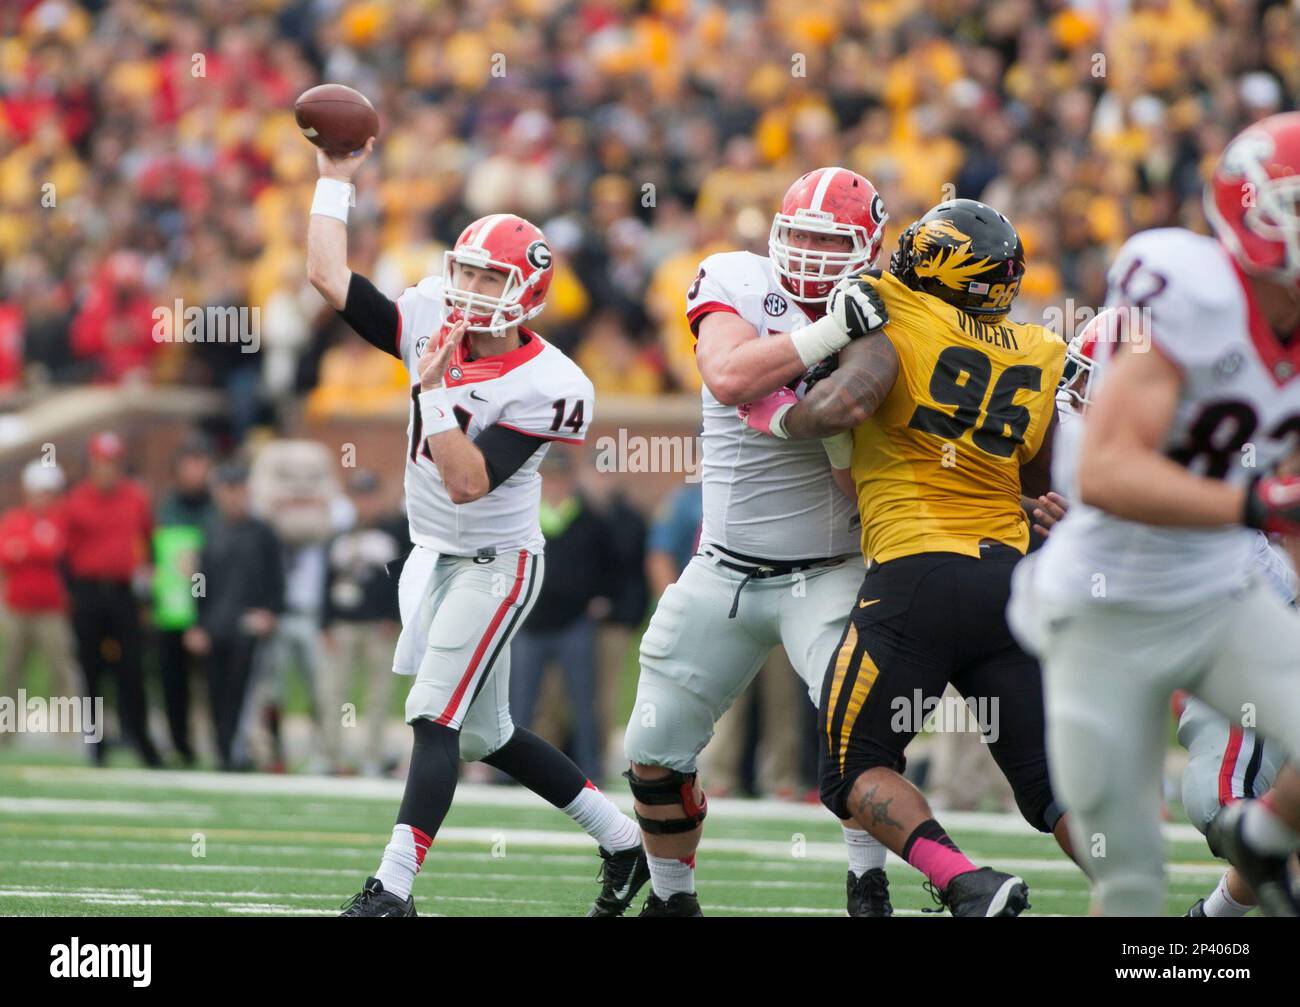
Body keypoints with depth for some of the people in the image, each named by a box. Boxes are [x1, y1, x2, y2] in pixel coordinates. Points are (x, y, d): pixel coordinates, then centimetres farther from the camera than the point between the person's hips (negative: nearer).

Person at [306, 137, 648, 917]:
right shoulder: (434, 323, -4)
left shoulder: (544, 387, -22)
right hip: (434, 555, 8)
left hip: (495, 563, -8)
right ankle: (625, 840, 29)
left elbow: (468, 484, -29)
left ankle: (393, 889, -19)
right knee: (486, 734, 16)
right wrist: (337, 178, -3)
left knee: (436, 720, -16)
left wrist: (433, 390, -32)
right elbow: (330, 275, -4)